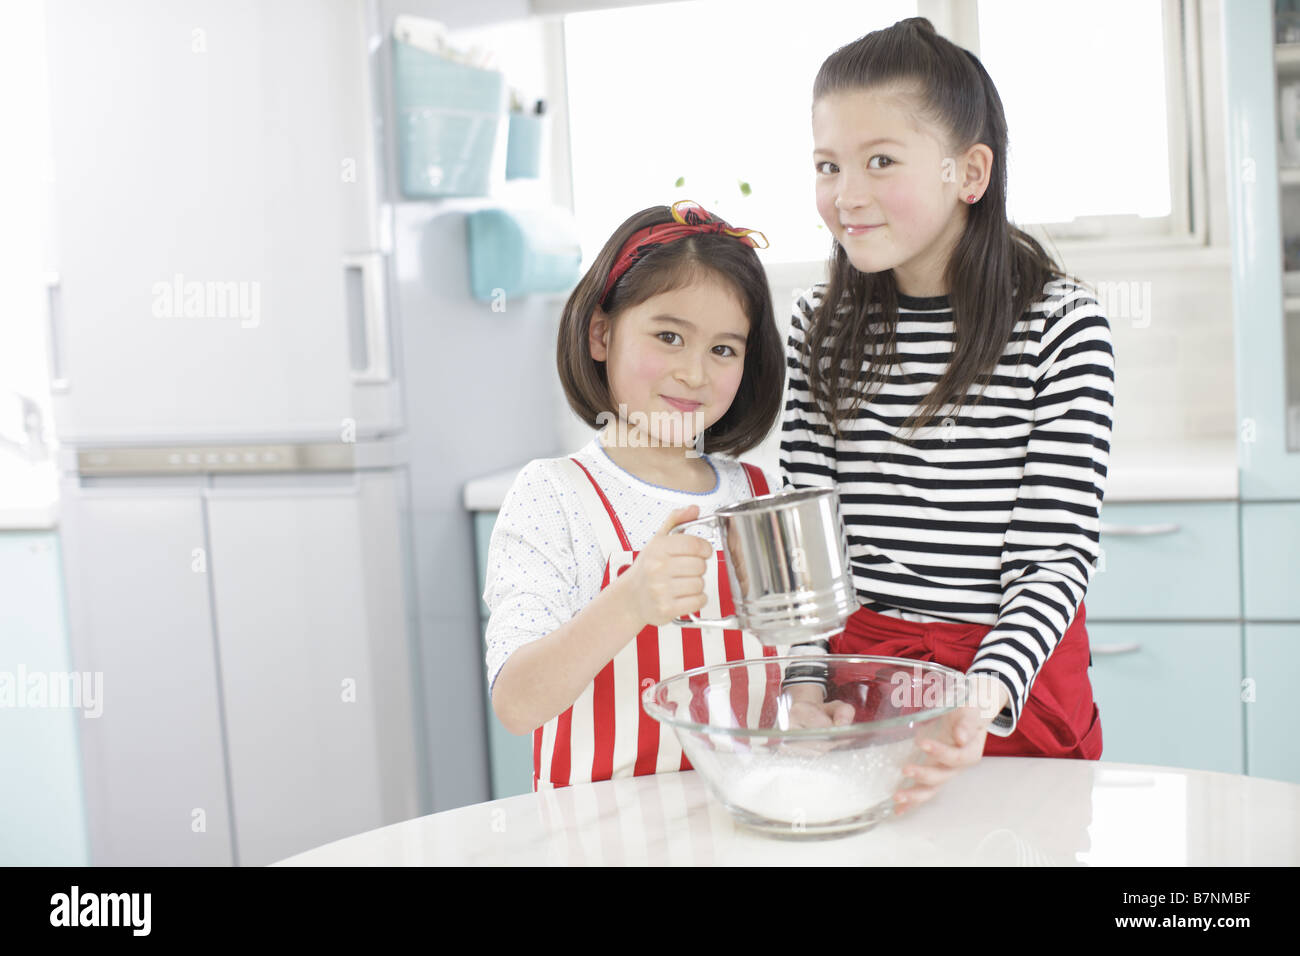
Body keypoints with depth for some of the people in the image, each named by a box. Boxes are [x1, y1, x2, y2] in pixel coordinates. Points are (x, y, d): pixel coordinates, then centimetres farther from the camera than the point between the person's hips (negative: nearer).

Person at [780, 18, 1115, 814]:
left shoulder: (1061, 325, -11)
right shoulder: (822, 326, 0)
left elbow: (1058, 556, -14)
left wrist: (983, 697, -28)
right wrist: (806, 685, -13)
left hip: (1015, 677, -2)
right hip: (855, 666, 3)